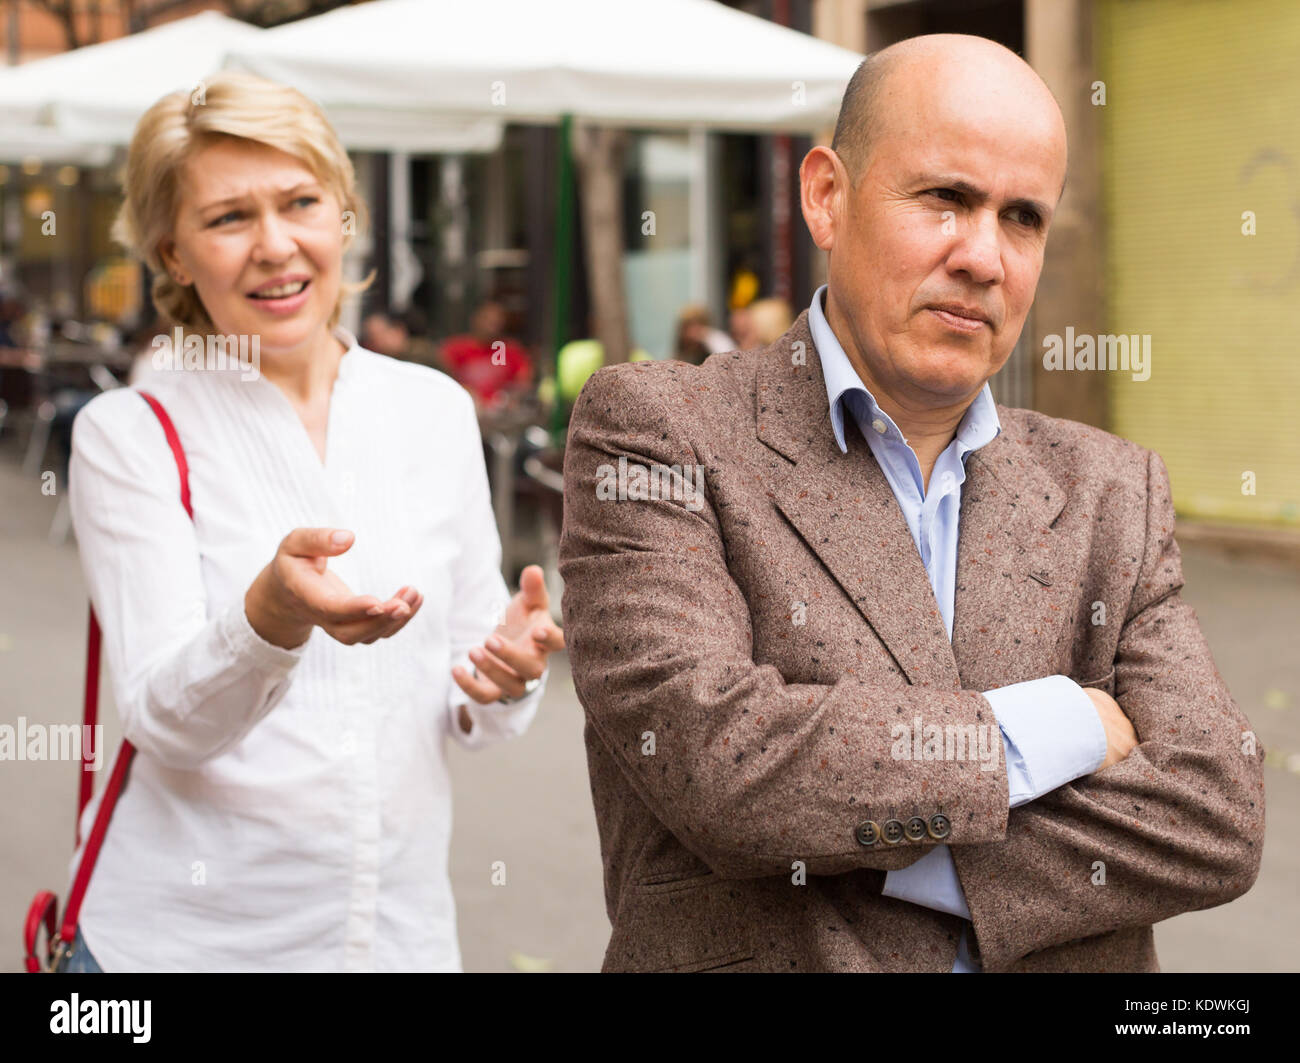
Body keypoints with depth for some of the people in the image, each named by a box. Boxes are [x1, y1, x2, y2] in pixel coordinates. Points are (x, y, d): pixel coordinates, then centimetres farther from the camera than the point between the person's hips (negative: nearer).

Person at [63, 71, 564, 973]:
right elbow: (164, 721, -14)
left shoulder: (436, 410, 4)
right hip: (188, 933, -3)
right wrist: (272, 616, -33)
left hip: (404, 927, 3)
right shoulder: (129, 434, -5)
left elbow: (467, 715, 9)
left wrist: (506, 673, -13)